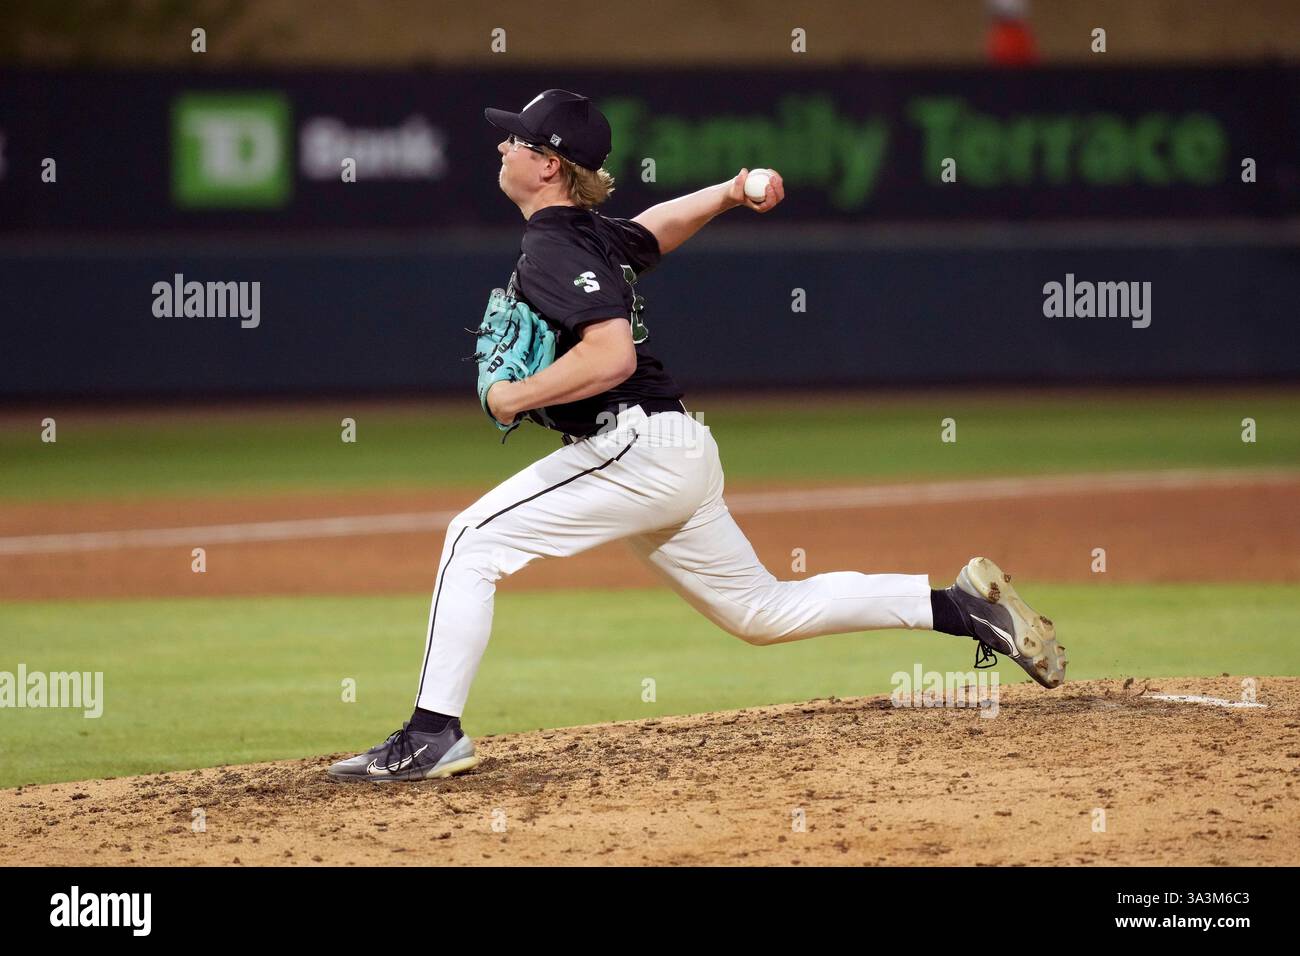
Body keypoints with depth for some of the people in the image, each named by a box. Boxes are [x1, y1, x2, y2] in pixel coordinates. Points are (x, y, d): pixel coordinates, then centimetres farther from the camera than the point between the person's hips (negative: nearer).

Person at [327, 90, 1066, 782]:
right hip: (679, 455, 10)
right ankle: (963, 605, 16)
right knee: (764, 612, 16)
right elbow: (652, 230, 38)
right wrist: (727, 194, 20)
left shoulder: (554, 250, -15)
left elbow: (611, 356, -28)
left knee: (475, 540, -11)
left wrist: (513, 399, -18)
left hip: (637, 447, -10)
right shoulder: (596, 234, 15)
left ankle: (434, 736, -15)